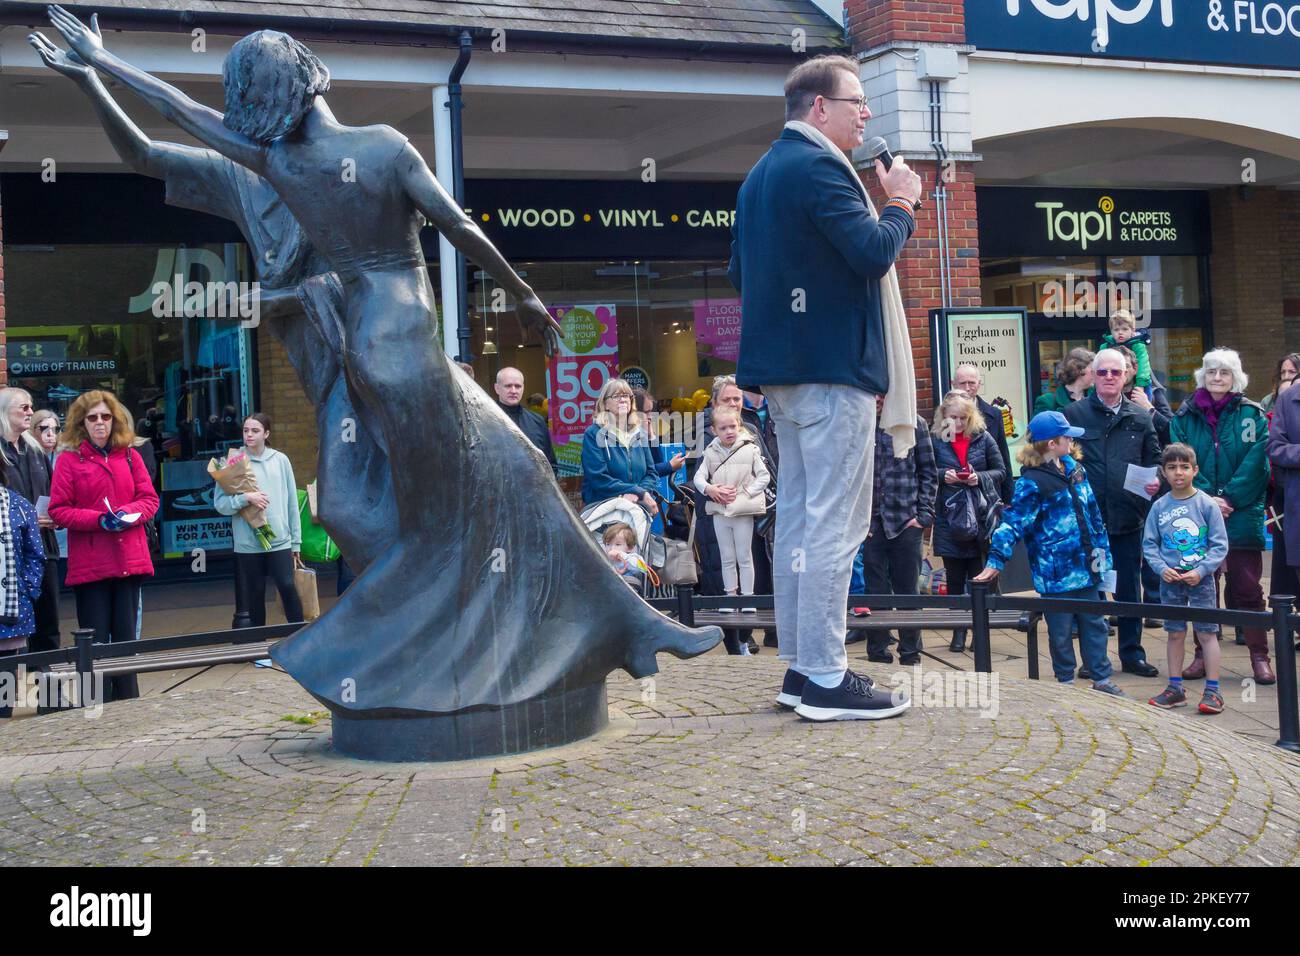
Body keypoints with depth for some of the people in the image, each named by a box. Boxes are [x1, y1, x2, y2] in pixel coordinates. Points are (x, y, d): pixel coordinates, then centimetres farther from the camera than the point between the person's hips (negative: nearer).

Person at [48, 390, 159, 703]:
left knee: (126, 635, 11)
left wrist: (130, 513, -13)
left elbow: (150, 498, 7)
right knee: (95, 639, 2)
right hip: (89, 562, -3)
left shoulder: (129, 456, 8)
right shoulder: (69, 460, -3)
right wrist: (98, 519, -18)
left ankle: (128, 702, 21)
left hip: (128, 558, 3)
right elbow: (58, 510, -6)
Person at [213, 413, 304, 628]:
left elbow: (292, 502, 9)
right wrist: (245, 498, -20)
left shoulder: (280, 460, 7)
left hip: (280, 540, 0)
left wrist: (296, 541, 8)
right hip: (248, 544, 0)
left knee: (288, 587, -11)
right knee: (255, 595, 6)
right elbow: (219, 503, -3)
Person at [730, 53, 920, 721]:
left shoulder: (760, 174, 17)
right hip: (834, 366, -10)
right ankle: (826, 680, -6)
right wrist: (900, 202, -5)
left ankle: (799, 667, 17)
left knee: (797, 517, 12)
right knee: (836, 523, -8)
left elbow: (739, 272, 21)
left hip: (782, 368, 10)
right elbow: (874, 251, -21)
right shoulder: (819, 166, -13)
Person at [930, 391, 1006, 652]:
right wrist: (943, 475, -14)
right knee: (954, 577, 6)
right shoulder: (935, 439, 0)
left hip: (981, 513, 0)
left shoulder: (982, 437, 3)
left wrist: (980, 478, -11)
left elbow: (1001, 471, 7)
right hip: (949, 516, 0)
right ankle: (958, 632, 16)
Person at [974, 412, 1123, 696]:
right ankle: (1066, 682, 21)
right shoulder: (1032, 483, -15)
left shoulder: (1075, 470, 9)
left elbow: (1092, 512, 18)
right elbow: (1013, 523, -19)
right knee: (1061, 631, 7)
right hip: (1056, 573, -7)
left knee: (1094, 624, 14)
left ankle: (1102, 679, 25)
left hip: (1085, 566, 7)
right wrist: (995, 562, -24)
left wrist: (1101, 548, 18)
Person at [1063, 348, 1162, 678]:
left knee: (1129, 589, 9)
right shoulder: (1074, 414, 0)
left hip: (1128, 518, 2)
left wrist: (1156, 482, -7)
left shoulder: (1140, 418, 8)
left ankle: (1132, 653, 20)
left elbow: (1155, 461, 13)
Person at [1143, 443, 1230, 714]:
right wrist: (1162, 568, -10)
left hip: (1201, 579, -3)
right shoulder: (1159, 507, 1)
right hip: (1170, 580, 3)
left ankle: (1213, 690, 6)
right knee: (1175, 633, 10)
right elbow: (1149, 544, 5)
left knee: (1206, 632, 0)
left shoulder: (1207, 504, -6)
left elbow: (1219, 545, -5)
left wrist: (1200, 571, -15)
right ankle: (1175, 688, 18)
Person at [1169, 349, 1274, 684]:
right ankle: (1203, 654, 17)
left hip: (1243, 515, -2)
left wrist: (1229, 499, -15)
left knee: (1246, 587, 0)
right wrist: (1206, 499, -14)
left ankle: (1260, 656, 8)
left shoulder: (1253, 415, 2)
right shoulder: (1184, 417, 6)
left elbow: (1255, 463, -6)